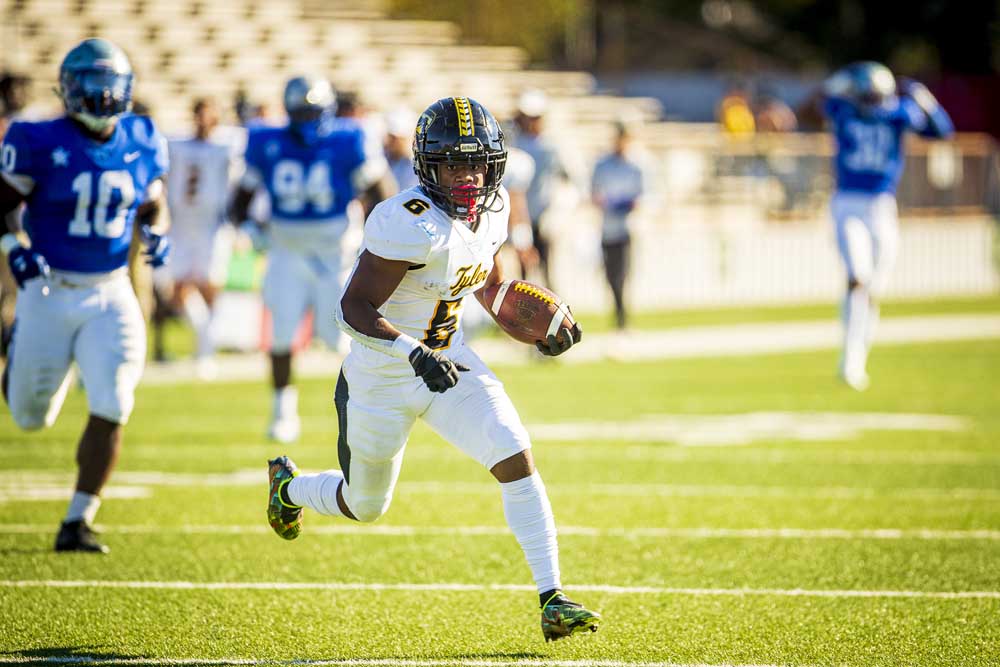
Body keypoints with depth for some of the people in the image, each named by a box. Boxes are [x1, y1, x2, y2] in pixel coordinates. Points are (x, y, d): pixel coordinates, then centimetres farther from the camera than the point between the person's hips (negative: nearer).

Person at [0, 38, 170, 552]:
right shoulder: (42, 144, -13)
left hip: (110, 297, 2)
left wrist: (156, 236, -6)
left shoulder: (141, 144, -1)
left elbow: (153, 207, 15)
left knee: (111, 408, -11)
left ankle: (77, 523, 0)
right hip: (48, 292, -2)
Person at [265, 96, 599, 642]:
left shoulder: (491, 210, -5)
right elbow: (354, 309, -28)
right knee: (364, 506, 16)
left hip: (449, 361, 5)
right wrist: (415, 353, -38)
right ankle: (288, 486, 51)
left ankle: (551, 600, -11)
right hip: (383, 378, -5)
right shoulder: (411, 223, -29)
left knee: (517, 460, -15)